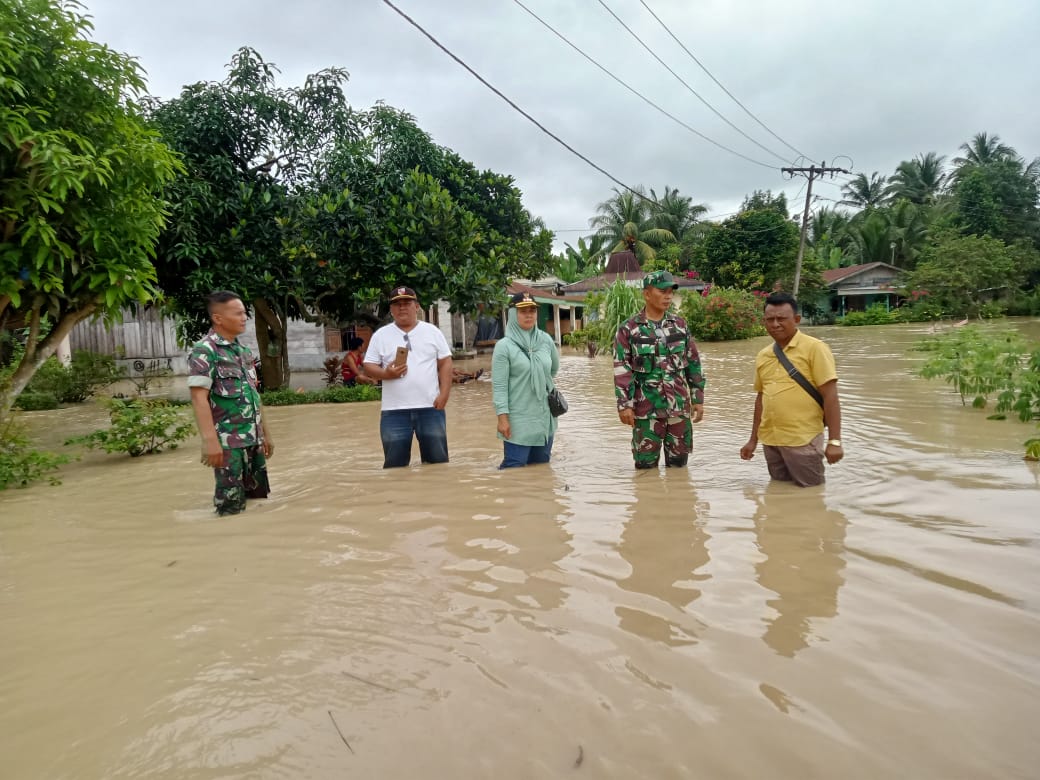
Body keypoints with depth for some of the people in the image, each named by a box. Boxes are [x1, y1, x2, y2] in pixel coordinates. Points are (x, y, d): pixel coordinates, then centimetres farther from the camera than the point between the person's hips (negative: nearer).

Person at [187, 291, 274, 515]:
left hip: (253, 441, 7)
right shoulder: (205, 350, -9)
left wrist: (265, 433, 18)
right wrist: (210, 440, -25)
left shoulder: (243, 350, 13)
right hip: (228, 442, -7)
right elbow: (198, 397, -17)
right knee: (232, 505, -2)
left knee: (258, 497, 12)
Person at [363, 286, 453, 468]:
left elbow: (445, 363, 5)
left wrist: (443, 395, -6)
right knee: (395, 464, 5)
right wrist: (386, 373, -17)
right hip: (394, 411, 0)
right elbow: (369, 367, 5)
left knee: (438, 461, 7)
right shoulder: (381, 335, 5)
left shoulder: (432, 332, 6)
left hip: (430, 408, 0)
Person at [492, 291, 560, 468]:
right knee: (514, 467, -4)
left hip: (545, 417, 5)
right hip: (518, 419, -5)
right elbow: (499, 386, -12)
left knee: (541, 465, 15)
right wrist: (502, 418, -16)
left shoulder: (546, 340, 3)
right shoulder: (504, 346, -10)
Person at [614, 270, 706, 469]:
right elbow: (622, 370, -6)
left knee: (679, 463, 12)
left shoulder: (680, 325, 7)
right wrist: (624, 405, -12)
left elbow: (694, 364, 11)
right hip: (647, 409, -3)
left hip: (679, 407, 3)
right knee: (646, 465, 4)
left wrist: (698, 399, 8)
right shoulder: (629, 329, -3)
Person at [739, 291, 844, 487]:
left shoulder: (814, 348, -8)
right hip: (770, 441, 6)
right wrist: (753, 440, 19)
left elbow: (830, 395, -11)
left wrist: (834, 441, -16)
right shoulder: (762, 356, 9)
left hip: (803, 440, -6)